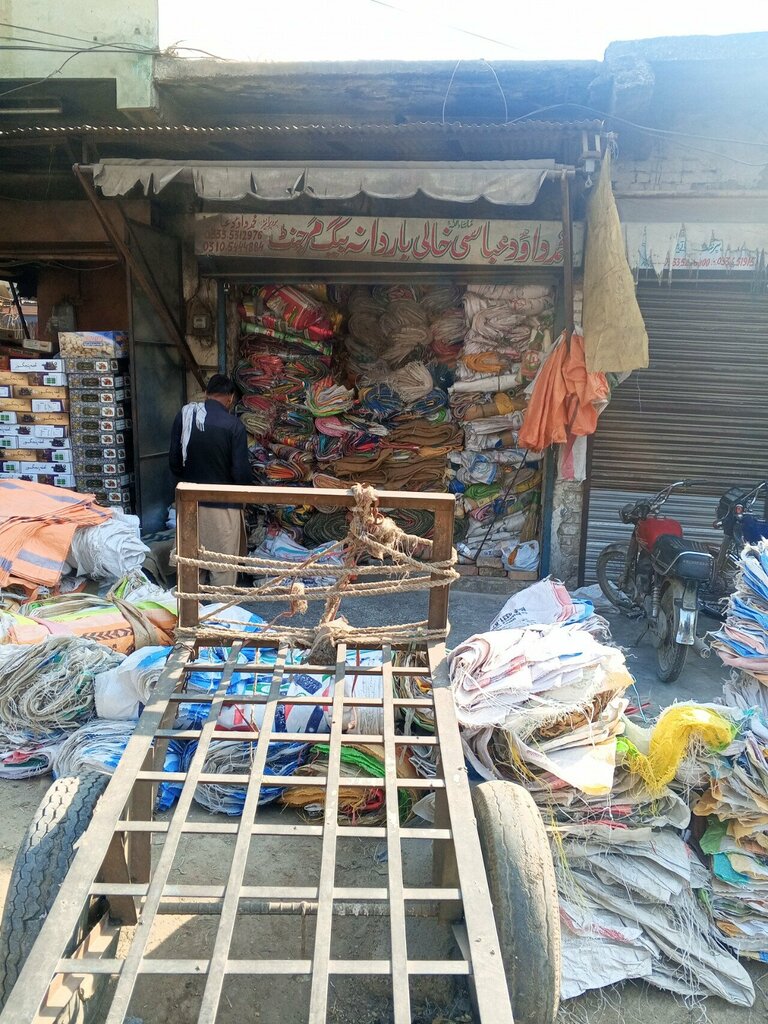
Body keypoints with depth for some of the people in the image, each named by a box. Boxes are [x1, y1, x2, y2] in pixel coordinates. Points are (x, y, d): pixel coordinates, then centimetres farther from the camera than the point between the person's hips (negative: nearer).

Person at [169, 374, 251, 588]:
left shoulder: (183, 416, -1)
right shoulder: (233, 425, -15)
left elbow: (174, 461, 4)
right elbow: (241, 472, -15)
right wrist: (249, 483, 6)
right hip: (223, 503, -5)